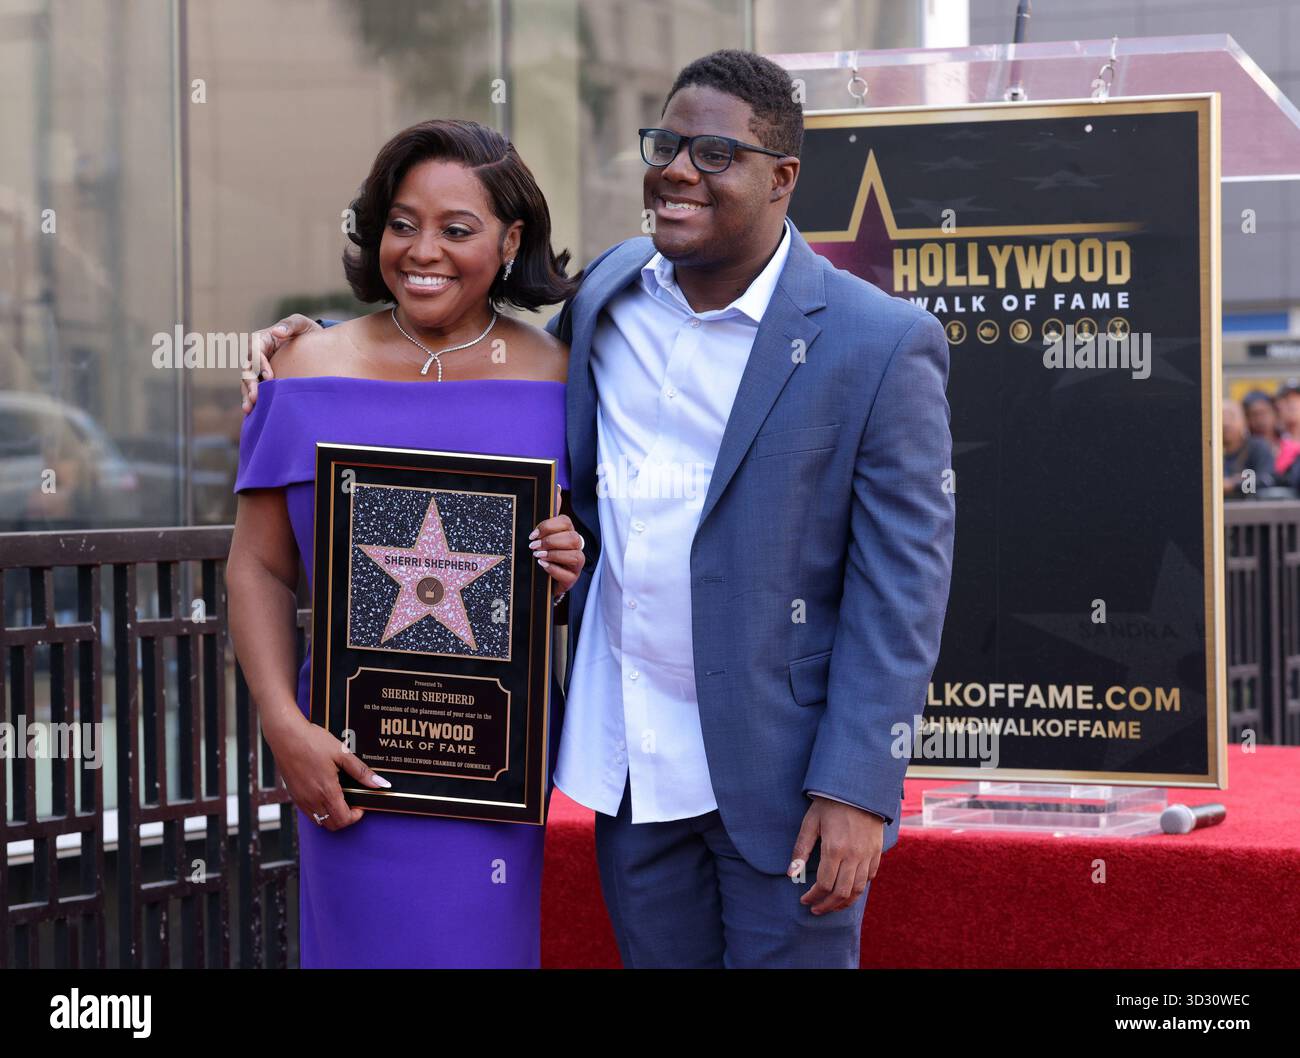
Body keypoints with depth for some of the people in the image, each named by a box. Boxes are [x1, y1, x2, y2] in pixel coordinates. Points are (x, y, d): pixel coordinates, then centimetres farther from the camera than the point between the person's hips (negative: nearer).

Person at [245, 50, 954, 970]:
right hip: (629, 757, 5)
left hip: (780, 766, -5)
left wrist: (856, 788, -16)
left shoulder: (884, 346, -11)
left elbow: (899, 584, -12)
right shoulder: (610, 291, 5)